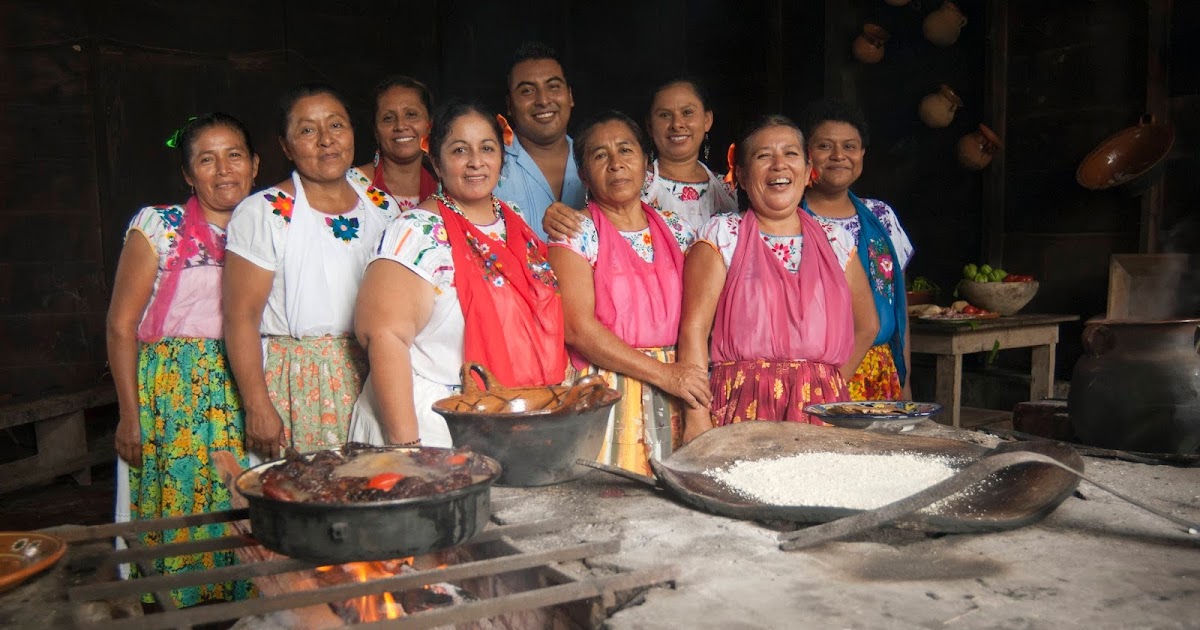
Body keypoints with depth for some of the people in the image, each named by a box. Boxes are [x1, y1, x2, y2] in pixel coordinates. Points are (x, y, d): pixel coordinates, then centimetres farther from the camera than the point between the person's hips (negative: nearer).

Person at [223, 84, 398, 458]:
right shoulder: (263, 213, -4)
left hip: (373, 382, 4)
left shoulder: (383, 208, 9)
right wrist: (257, 408, -14)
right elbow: (241, 318, -8)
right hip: (297, 386, -4)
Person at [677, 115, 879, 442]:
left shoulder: (834, 240, 12)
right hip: (743, 411, -3)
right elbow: (694, 329, -6)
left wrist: (828, 386, 9)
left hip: (822, 411, 3)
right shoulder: (721, 235, 2)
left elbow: (865, 327, 21)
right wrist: (697, 420, -14)